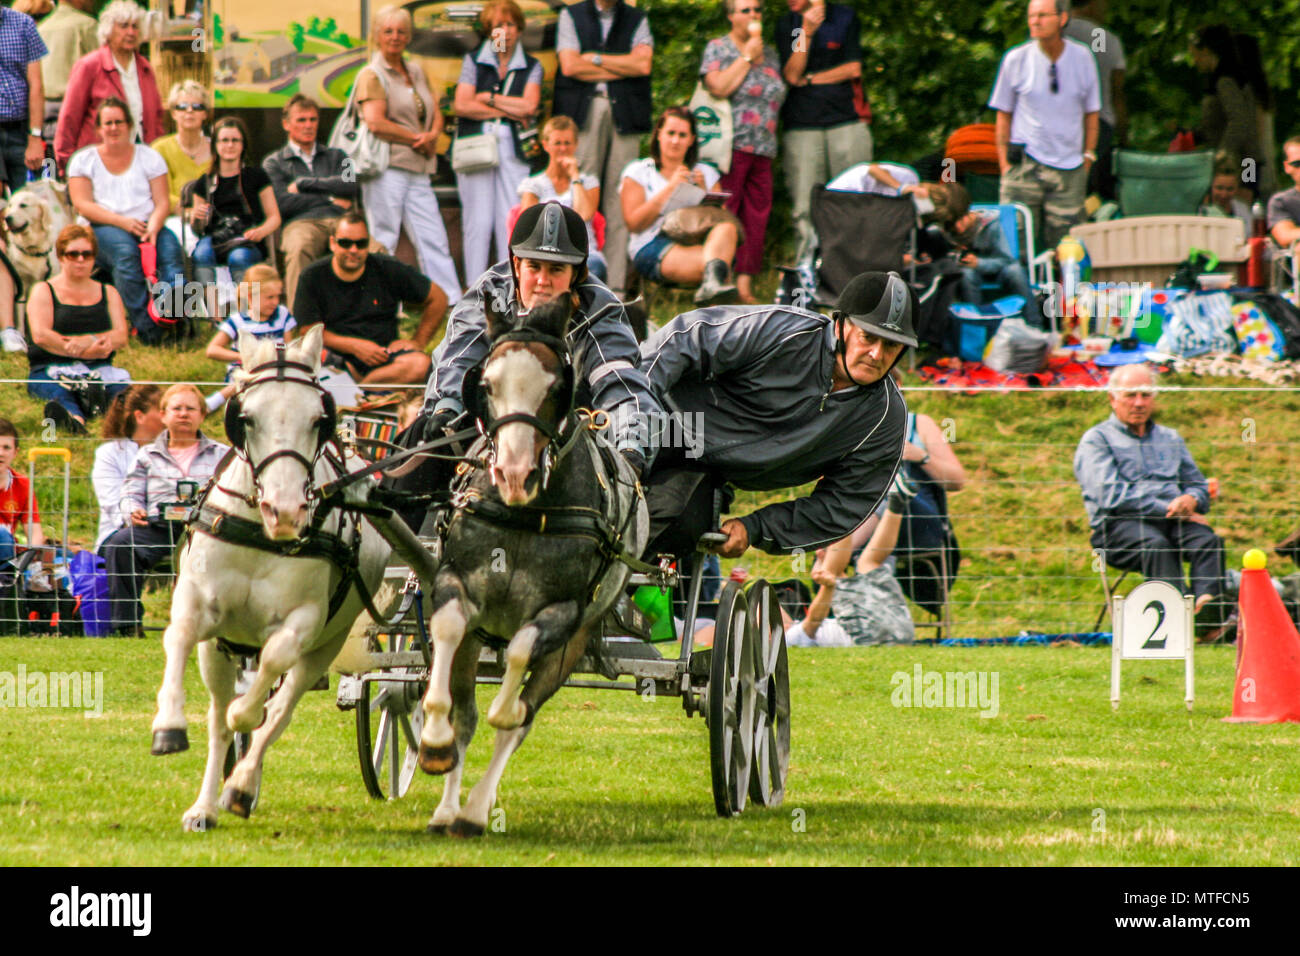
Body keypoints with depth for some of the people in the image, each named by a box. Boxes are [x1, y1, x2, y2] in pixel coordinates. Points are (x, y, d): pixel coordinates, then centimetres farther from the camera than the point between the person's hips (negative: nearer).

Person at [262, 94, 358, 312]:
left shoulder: (335, 156, 30)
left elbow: (352, 186, 8)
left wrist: (303, 184, 6)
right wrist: (331, 199, 6)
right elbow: (282, 203, 3)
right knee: (299, 249, -41)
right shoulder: (274, 163, 21)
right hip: (302, 222, -2)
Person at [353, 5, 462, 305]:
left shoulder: (417, 72, 19)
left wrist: (432, 136, -3)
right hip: (386, 169, -6)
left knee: (434, 239, 2)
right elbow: (375, 122, -15)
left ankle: (453, 303, 1)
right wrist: (416, 138, -7)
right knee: (383, 239, -5)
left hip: (418, 170, 6)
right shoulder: (372, 75, -3)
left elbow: (436, 115, 20)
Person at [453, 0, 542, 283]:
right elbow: (462, 106, -4)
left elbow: (530, 106, -5)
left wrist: (488, 99, -4)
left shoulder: (531, 67, 11)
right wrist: (508, 111, -5)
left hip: (513, 150, 1)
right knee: (478, 222, -4)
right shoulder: (473, 61, 9)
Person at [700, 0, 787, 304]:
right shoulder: (718, 48, 3)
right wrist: (747, 57, -8)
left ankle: (745, 286, 6)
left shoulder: (770, 54, 20)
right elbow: (719, 87, -13)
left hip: (764, 150, 6)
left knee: (756, 217, 3)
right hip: (730, 145, -6)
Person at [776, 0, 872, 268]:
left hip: (845, 119, -1)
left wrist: (808, 80, 2)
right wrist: (806, 33, -11)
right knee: (804, 207, -6)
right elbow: (792, 74, -1)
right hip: (802, 123, 1)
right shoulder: (786, 24, 11)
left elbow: (854, 69, 2)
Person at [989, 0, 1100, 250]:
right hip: (1025, 164, -1)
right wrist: (1004, 163, 2)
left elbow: (1092, 112, 13)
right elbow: (1003, 115, 7)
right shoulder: (1016, 59, 1)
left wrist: (1088, 155, 7)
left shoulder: (1082, 58, 5)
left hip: (1069, 169, 1)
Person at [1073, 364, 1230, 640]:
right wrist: (1168, 508, -11)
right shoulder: (1096, 440, 9)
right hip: (1119, 525, -5)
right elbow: (1111, 496, -5)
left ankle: (1208, 609, -51)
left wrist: (1191, 499, -3)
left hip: (1172, 522, 5)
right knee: (1155, 545, -38)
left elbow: (1198, 485, 25)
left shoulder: (1170, 439, 28)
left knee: (1207, 540, -29)